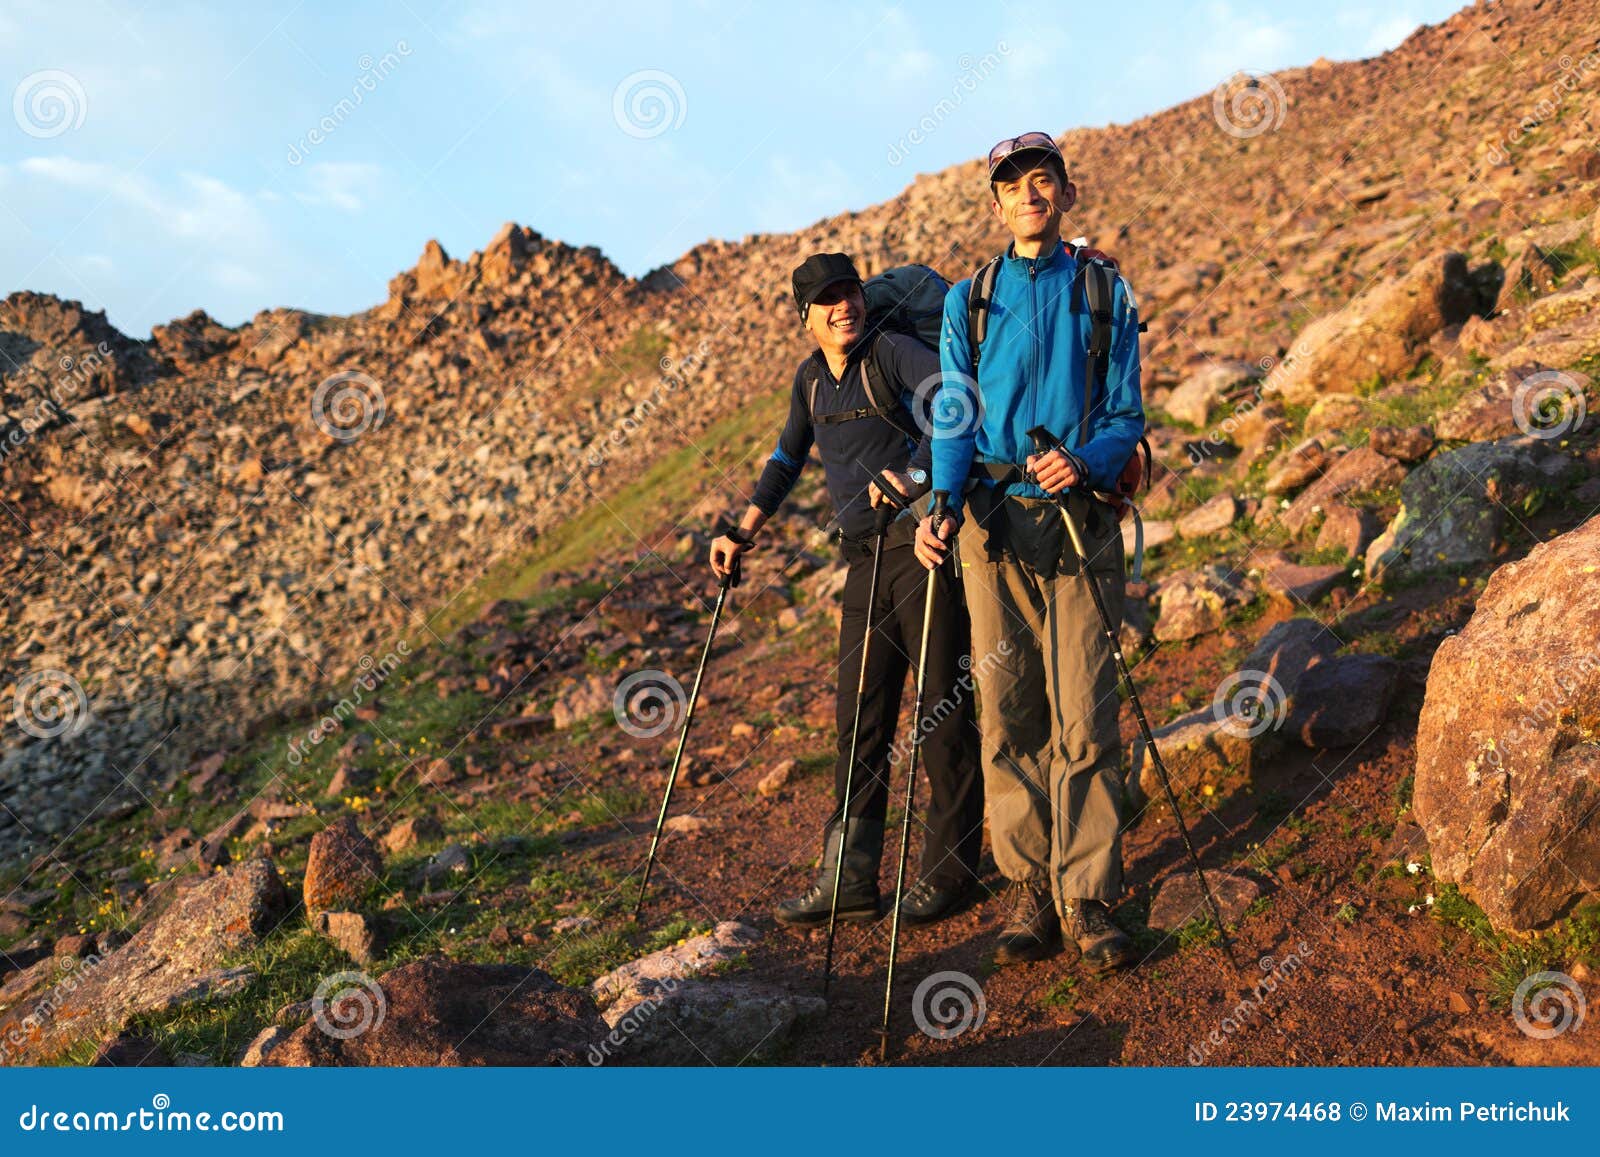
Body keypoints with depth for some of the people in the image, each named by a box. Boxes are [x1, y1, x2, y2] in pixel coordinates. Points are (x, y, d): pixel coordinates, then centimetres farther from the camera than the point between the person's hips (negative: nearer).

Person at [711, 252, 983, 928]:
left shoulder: (892, 352, -7)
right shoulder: (811, 378, 14)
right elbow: (787, 458, 26)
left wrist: (918, 473, -36)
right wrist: (743, 532, 23)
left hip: (923, 548, -7)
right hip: (865, 560, 7)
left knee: (942, 710, -1)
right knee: (860, 716, 6)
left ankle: (949, 872, 10)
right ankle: (848, 877, 12)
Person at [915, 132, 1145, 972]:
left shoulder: (1105, 292, 9)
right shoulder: (967, 301, 12)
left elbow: (1126, 415, 6)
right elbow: (954, 420, 7)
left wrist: (1087, 462, -16)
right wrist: (939, 507, -10)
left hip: (1081, 518, -1)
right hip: (994, 523, 1)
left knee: (1084, 716, -5)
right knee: (1007, 713, 2)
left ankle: (1088, 901, 5)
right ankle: (1029, 892, 13)